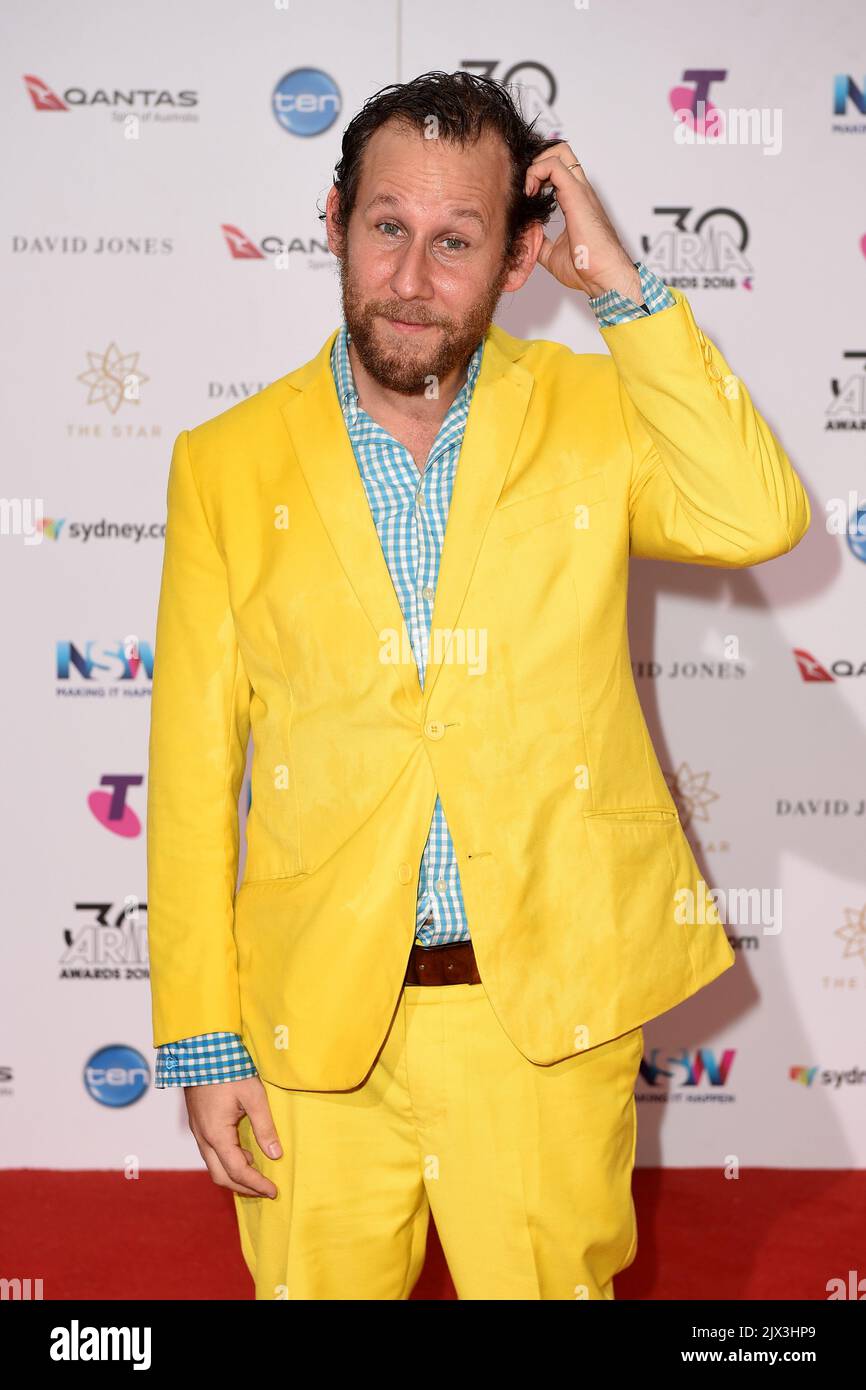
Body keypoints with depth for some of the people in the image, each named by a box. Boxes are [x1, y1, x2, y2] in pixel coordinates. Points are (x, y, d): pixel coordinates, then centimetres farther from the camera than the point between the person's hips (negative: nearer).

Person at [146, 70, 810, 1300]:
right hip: (315, 1015, 1)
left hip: (553, 1013, 0)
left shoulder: (590, 413, 2)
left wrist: (621, 285, -14)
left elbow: (760, 519, -17)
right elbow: (193, 767, 1)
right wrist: (204, 1039, -1)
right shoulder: (229, 462, 1)